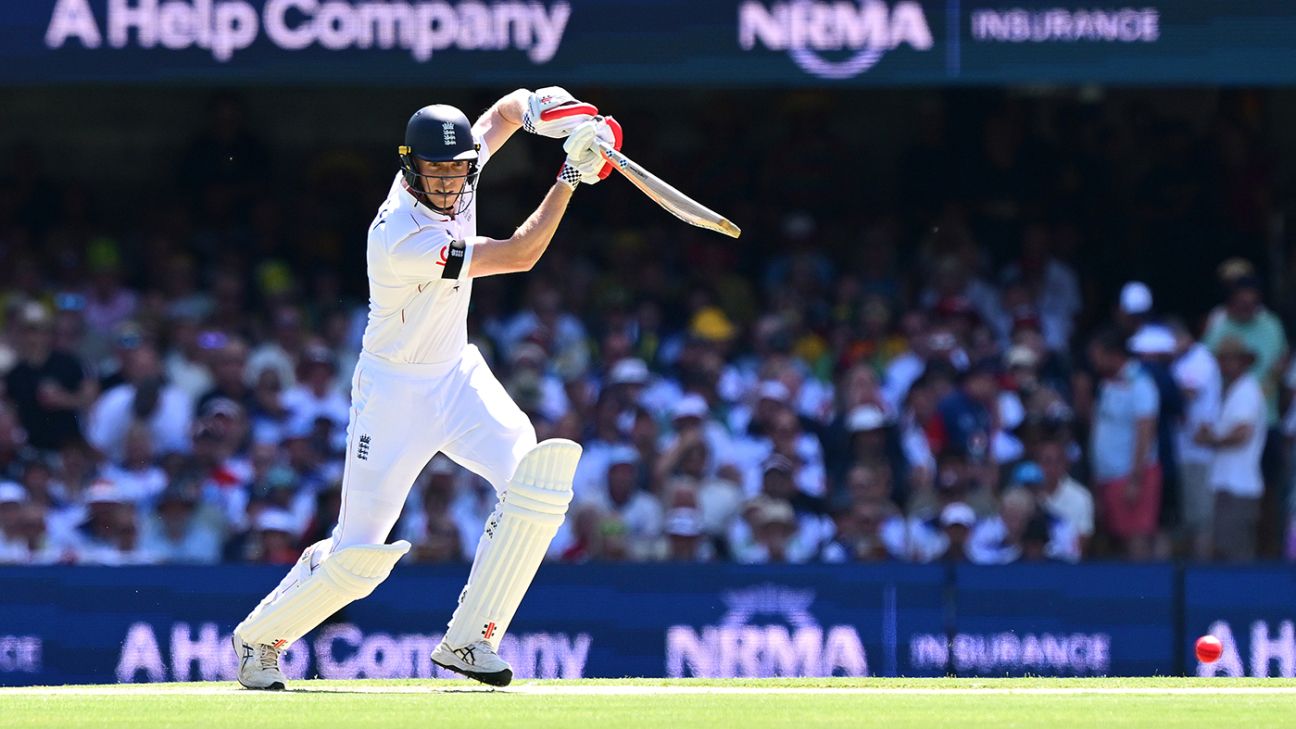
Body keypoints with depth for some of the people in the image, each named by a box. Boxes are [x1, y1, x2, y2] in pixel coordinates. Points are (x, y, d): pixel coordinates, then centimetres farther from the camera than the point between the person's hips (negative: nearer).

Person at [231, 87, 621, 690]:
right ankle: (259, 638, 22)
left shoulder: (458, 167, -9)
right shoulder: (405, 239, -32)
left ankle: (468, 641, -5)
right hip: (395, 389, -7)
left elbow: (507, 109, 9)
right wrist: (571, 174, -29)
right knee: (360, 555, -5)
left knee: (537, 479, -15)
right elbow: (520, 255, -28)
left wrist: (538, 108, -15)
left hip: (458, 375, 7)